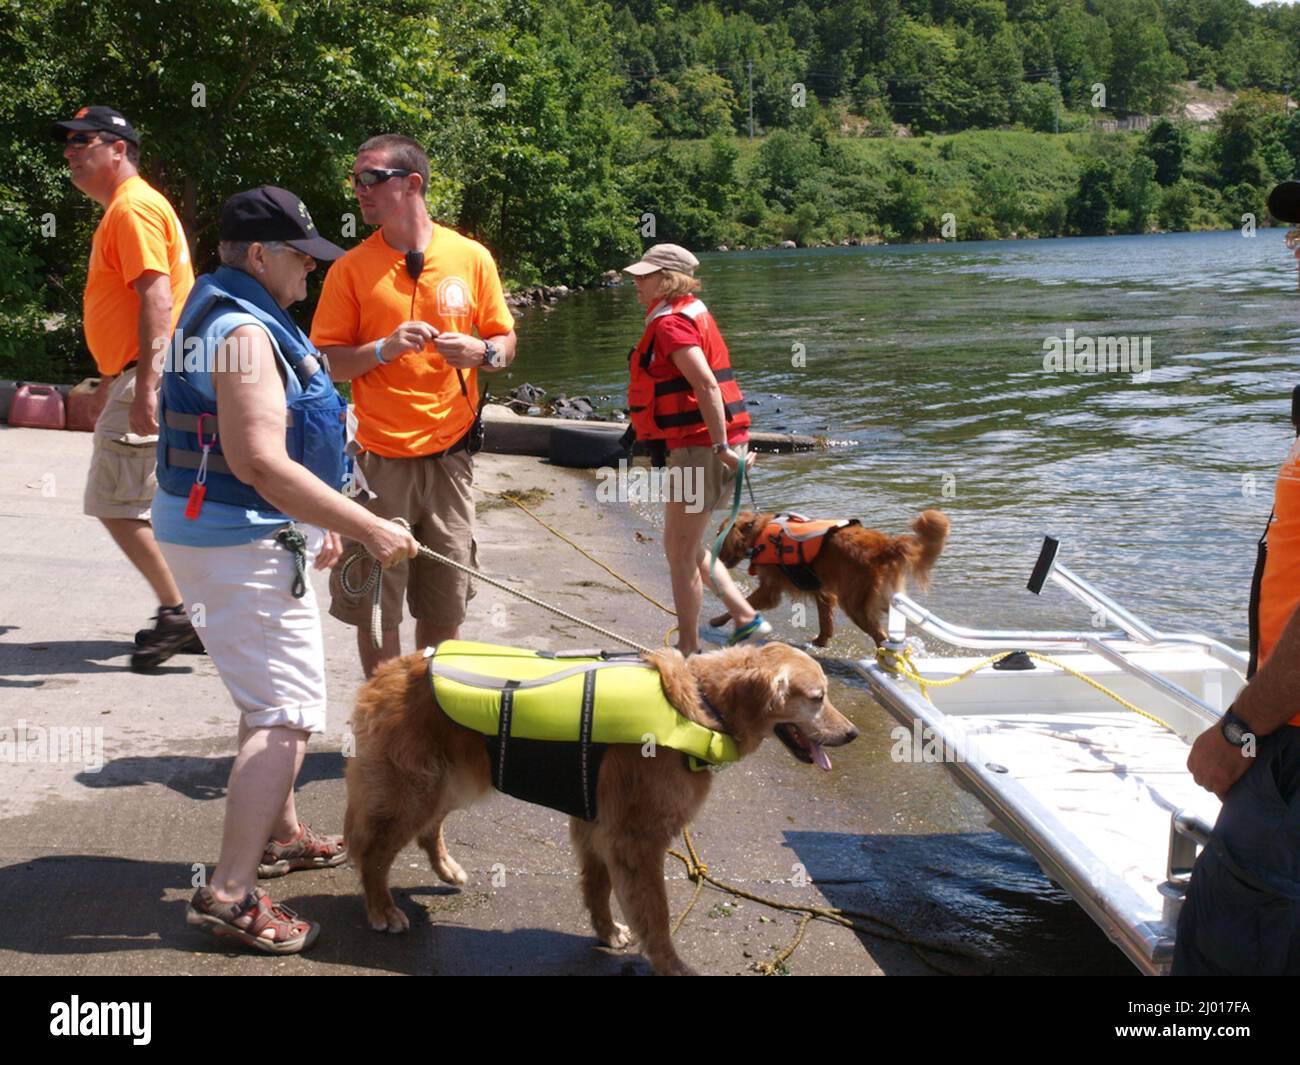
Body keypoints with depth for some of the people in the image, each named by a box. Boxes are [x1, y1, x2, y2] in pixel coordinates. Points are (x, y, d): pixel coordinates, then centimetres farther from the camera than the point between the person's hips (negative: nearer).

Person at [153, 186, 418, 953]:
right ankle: (231, 894, -9)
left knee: (276, 693, 23)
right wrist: (367, 528, -26)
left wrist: (318, 520, 24)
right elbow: (261, 463, -28)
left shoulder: (231, 316, 14)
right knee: (287, 711, -10)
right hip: (241, 543, -11)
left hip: (224, 532, 11)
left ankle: (279, 835, 37)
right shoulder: (244, 333, -20)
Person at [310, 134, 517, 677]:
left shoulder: (471, 257, 4)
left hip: (450, 455, 1)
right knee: (375, 607, 1)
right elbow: (328, 363, 0)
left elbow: (506, 343, 11)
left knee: (445, 607, 9)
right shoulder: (351, 268, 1)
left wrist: (480, 351, -11)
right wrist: (385, 349, -17)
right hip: (380, 459, -1)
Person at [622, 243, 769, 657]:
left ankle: (689, 650, 8)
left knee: (681, 553, -1)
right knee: (686, 547, 20)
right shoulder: (692, 313, 17)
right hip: (701, 446, 11)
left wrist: (720, 445, -27)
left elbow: (705, 383, -26)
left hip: (700, 447, -11)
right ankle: (745, 617, 21)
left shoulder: (670, 323, -15)